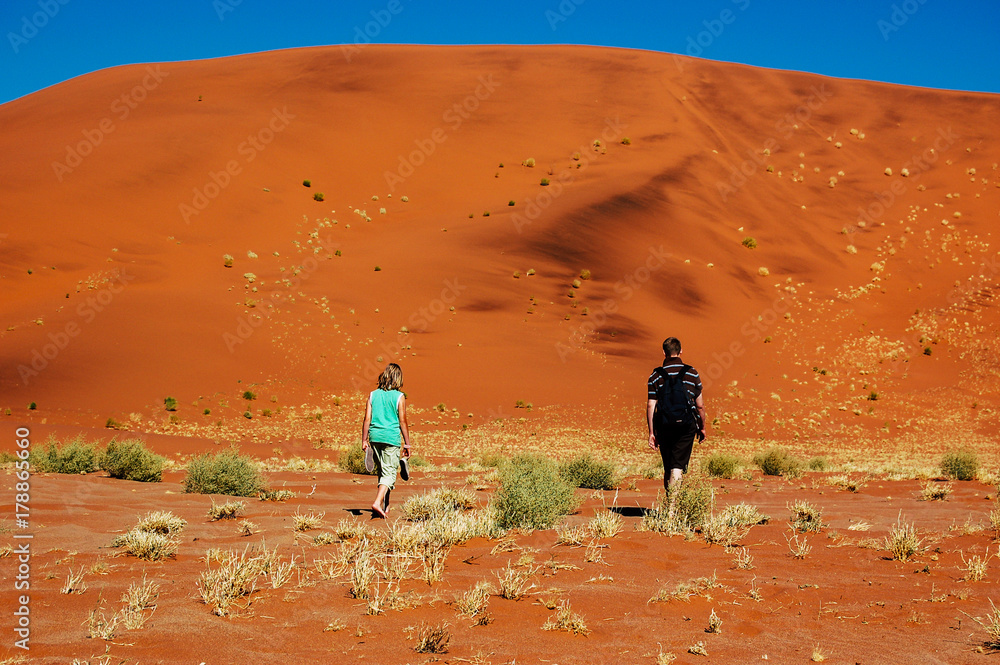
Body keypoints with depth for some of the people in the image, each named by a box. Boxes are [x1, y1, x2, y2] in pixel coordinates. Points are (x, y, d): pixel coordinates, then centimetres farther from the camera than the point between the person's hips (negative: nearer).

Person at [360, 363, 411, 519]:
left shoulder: (373, 395, 6)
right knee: (389, 472, -2)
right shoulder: (399, 397, -4)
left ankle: (385, 507, 22)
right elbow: (403, 422, -4)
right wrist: (407, 443, 1)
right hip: (391, 438, -4)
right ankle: (377, 503, -21)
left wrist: (364, 440, 10)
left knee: (382, 472, 16)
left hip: (375, 437, 5)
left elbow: (367, 419, 4)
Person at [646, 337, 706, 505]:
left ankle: (669, 503, 26)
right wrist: (702, 427, 17)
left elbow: (650, 406, -3)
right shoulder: (692, 373, 1)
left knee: (668, 467, 14)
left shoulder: (656, 375, 1)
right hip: (686, 427, -1)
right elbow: (700, 405, 4)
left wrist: (651, 432, 2)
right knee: (678, 466, -3)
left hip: (664, 426, 1)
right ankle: (673, 505, -15)